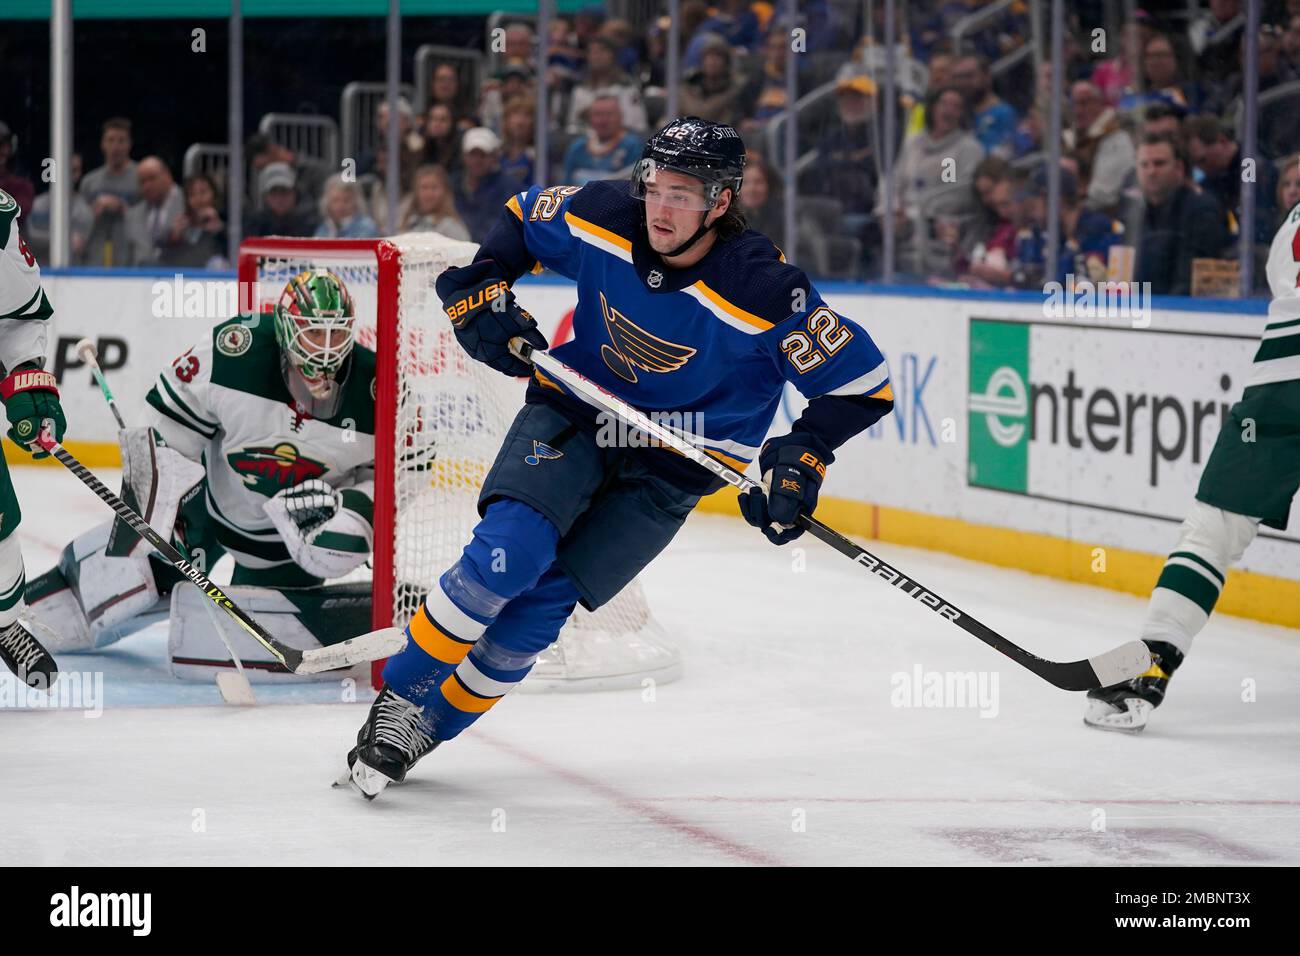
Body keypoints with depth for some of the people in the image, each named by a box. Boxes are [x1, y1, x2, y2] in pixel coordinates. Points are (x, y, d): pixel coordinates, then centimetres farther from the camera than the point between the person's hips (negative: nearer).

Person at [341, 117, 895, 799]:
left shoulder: (762, 292, -26)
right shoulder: (602, 218, -15)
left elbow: (860, 380, -19)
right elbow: (520, 218, 6)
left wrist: (803, 456, -27)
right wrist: (480, 293, -7)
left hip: (668, 464, -2)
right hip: (572, 415, 2)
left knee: (543, 600, -11)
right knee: (509, 551, -22)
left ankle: (433, 722, 9)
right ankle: (398, 700, -6)